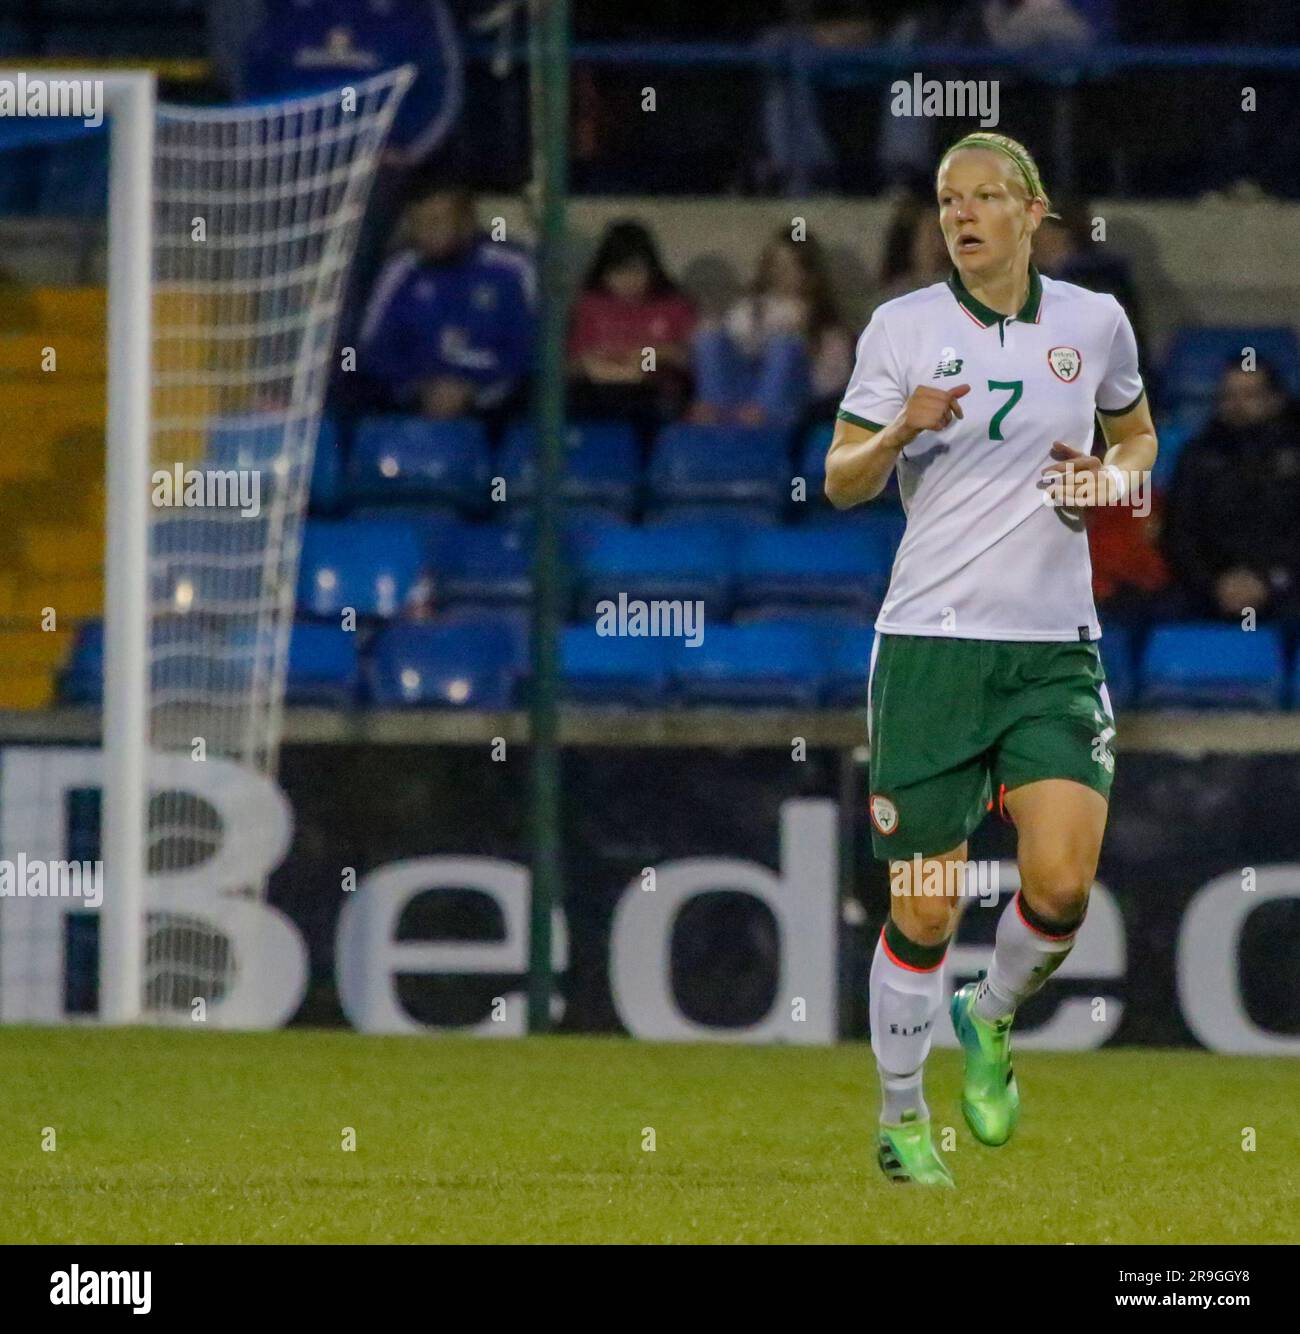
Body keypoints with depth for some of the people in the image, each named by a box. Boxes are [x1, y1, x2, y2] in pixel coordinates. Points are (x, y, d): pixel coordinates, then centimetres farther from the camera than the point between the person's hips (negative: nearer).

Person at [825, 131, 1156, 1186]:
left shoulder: (1094, 321, 6)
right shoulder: (902, 328, -1)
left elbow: (1138, 435, 23)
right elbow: (840, 483, 2)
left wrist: (1112, 479, 0)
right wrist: (901, 431, -18)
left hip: (1056, 649, 2)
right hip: (930, 644, -1)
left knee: (1063, 883, -14)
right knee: (924, 911, -2)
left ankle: (990, 1020, 18)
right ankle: (902, 1116, 18)